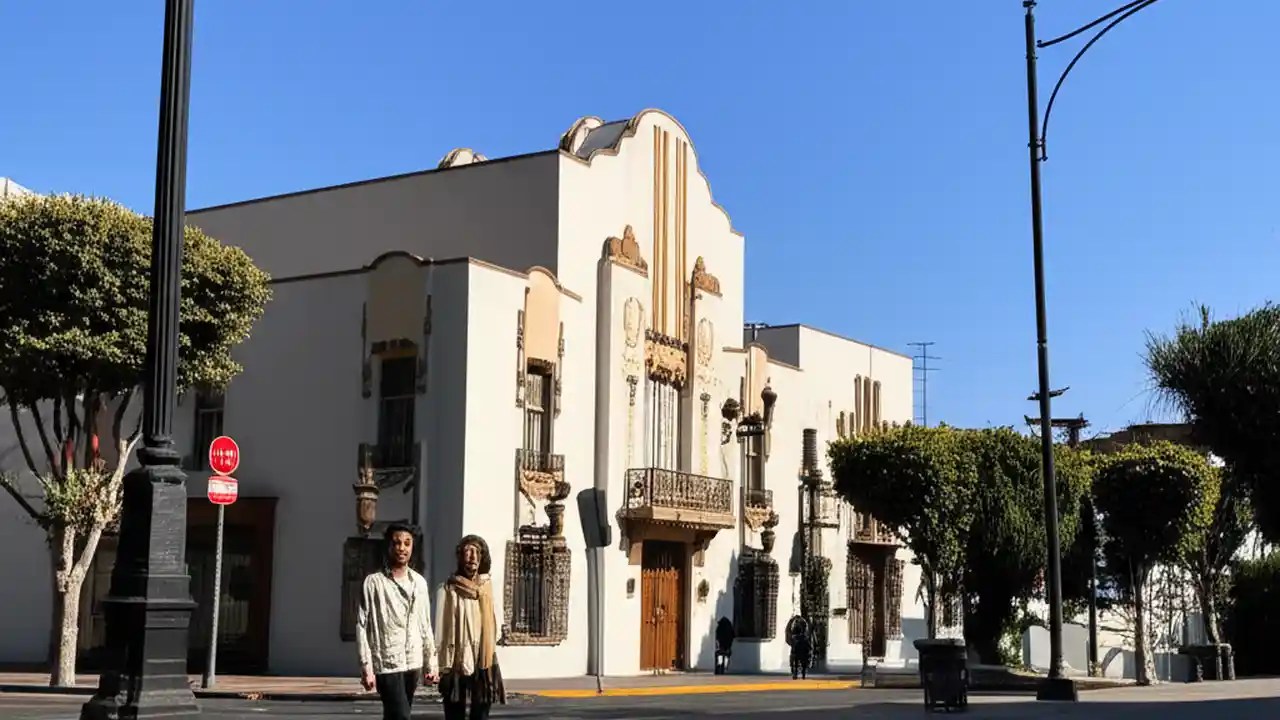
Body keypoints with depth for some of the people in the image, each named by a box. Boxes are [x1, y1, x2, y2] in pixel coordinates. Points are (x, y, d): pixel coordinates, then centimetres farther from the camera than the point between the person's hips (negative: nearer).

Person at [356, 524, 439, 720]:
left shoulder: (419, 582, 9)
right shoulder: (373, 582, -6)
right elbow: (362, 626, -8)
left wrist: (431, 662, 10)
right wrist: (366, 667, -13)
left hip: (413, 662, 5)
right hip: (386, 663, -5)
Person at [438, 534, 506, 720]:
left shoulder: (487, 586, 8)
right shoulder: (451, 588, -7)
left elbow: (493, 624, 13)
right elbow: (444, 629, -8)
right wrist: (444, 666, -11)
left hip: (484, 662, 5)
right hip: (458, 662, -5)